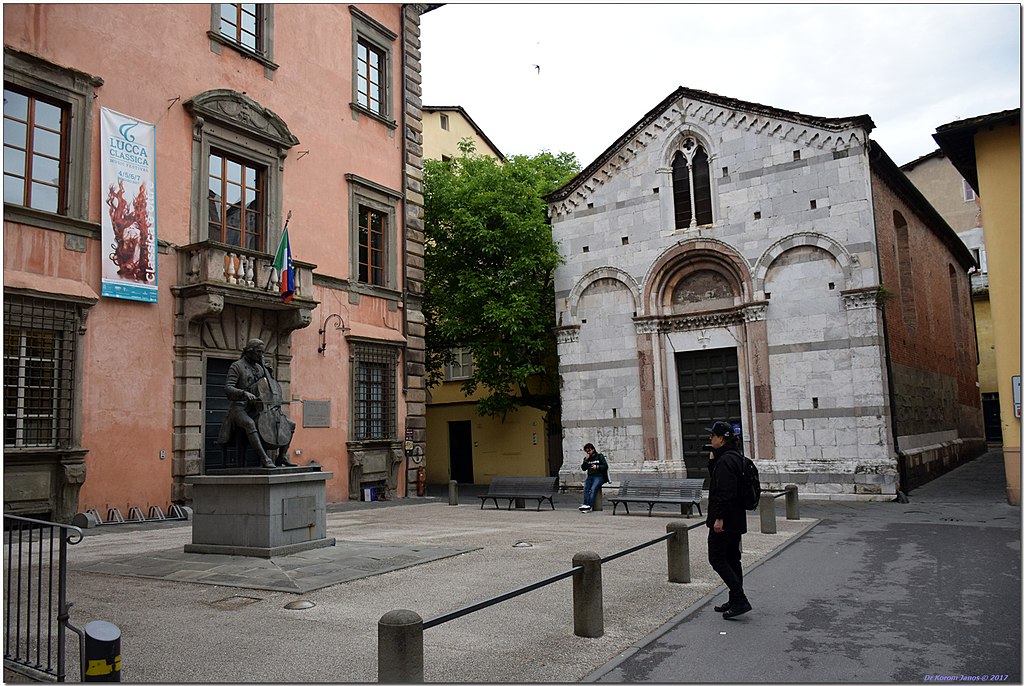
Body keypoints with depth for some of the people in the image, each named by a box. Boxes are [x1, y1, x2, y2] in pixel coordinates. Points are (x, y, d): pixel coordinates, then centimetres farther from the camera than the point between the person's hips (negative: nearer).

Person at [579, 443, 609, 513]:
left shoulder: (600, 456, 7)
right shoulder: (586, 458, 20)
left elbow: (605, 466, 1)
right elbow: (583, 468, 10)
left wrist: (597, 467, -12)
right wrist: (585, 460, -4)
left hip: (599, 476, -4)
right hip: (590, 476, 4)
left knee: (593, 488, -29)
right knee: (585, 487, -26)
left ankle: (589, 506, -36)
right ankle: (586, 504, -34)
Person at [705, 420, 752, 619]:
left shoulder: (726, 460, -19)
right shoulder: (735, 457, 13)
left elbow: (726, 492, -25)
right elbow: (715, 475, 25)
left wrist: (719, 518, -24)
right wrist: (713, 458, 11)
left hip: (725, 520, -10)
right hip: (736, 520, 10)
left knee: (717, 559, -5)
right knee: (731, 559, 15)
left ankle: (740, 600, -8)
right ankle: (735, 601, 21)